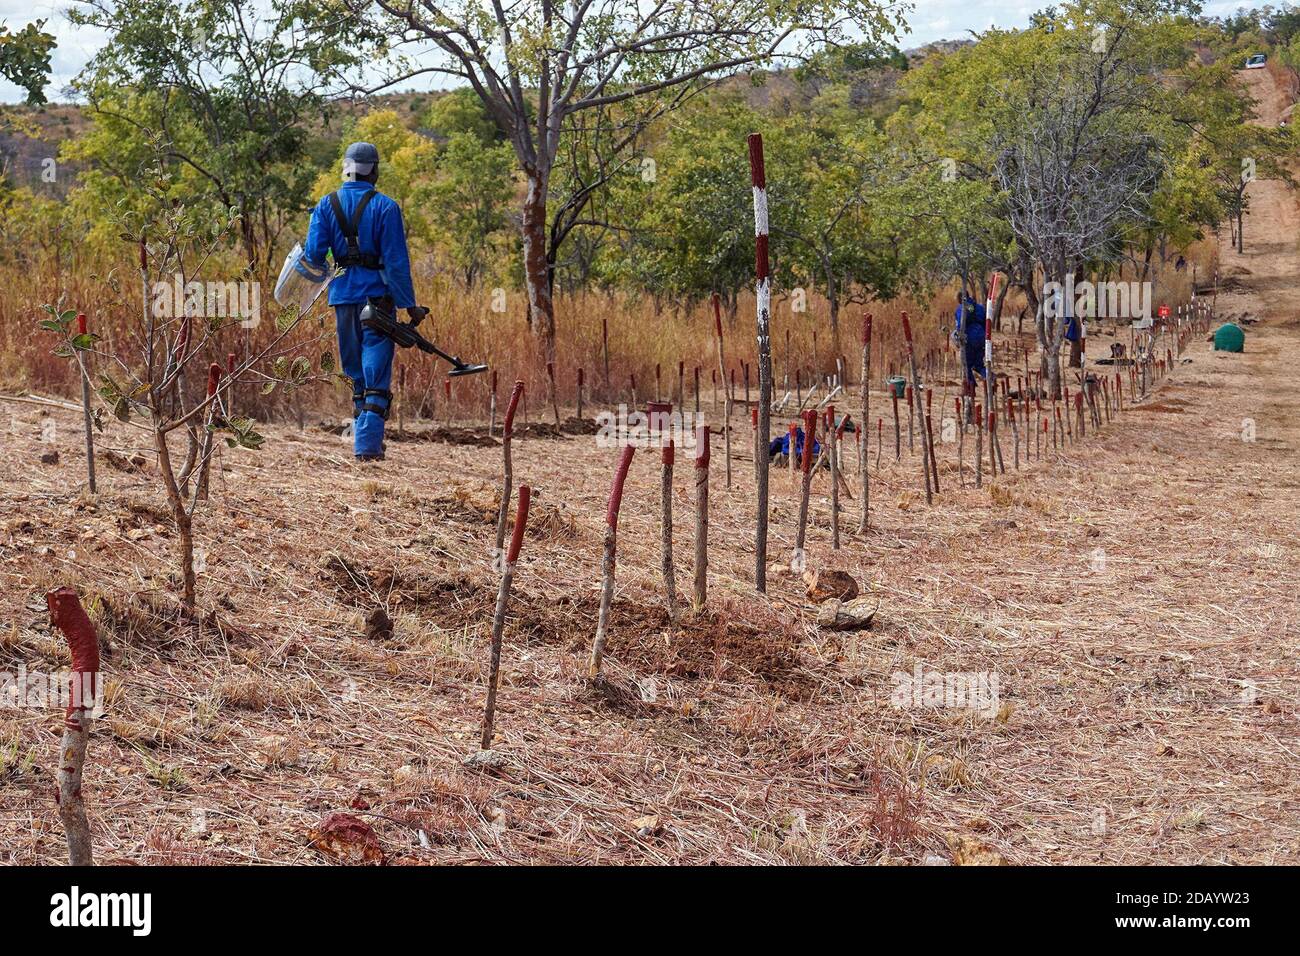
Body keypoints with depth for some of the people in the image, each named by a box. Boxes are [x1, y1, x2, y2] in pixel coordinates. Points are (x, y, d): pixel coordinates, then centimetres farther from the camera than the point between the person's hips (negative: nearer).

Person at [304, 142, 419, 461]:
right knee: (376, 373, -2)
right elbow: (396, 261, -9)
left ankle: (365, 438, 19)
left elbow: (313, 254, -1)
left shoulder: (327, 205, 3)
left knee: (356, 373, 15)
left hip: (342, 295, 4)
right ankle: (368, 444, -11)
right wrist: (409, 304, -5)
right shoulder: (385, 207, -6)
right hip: (376, 295, -3)